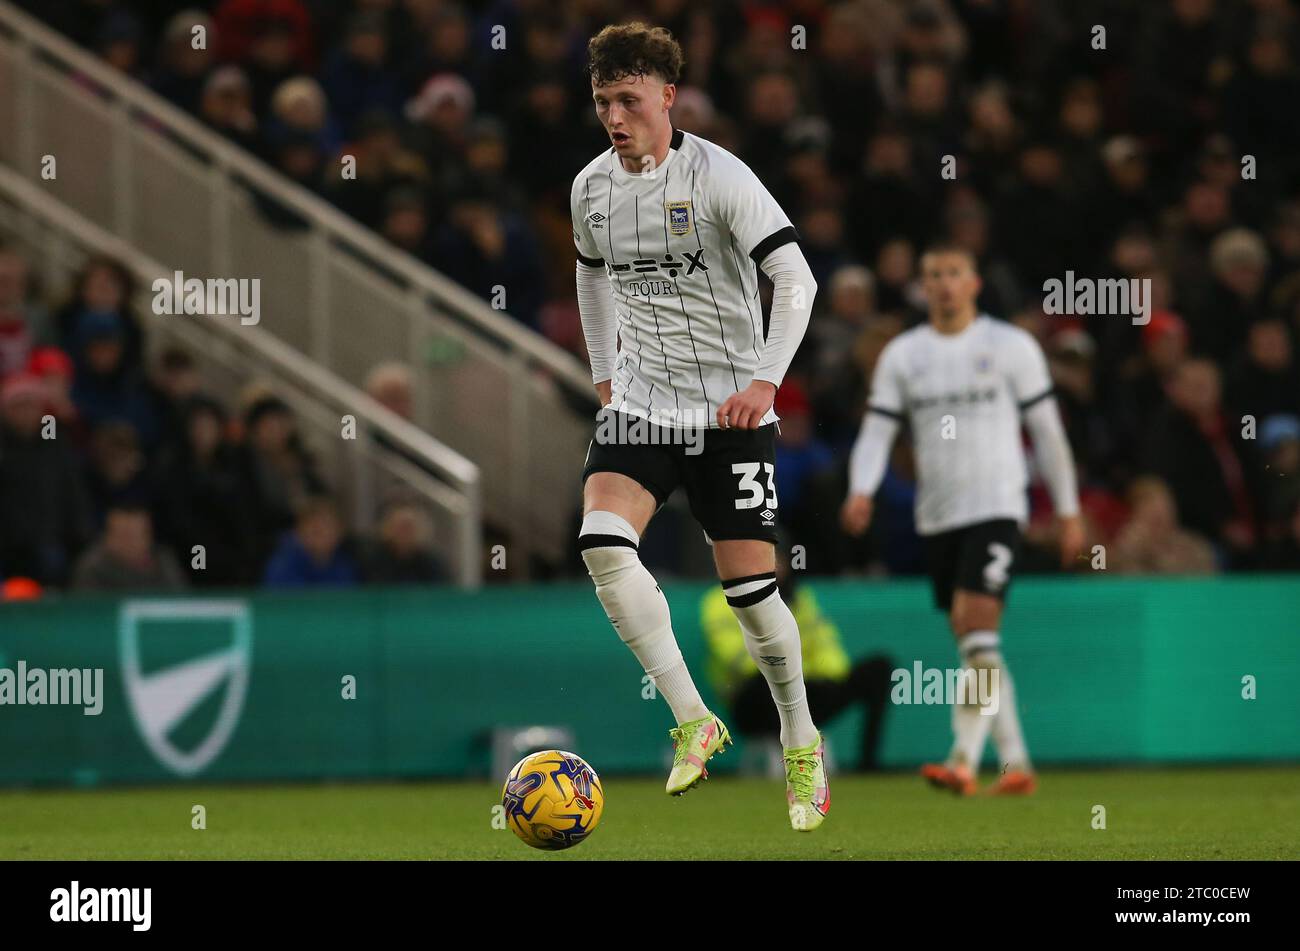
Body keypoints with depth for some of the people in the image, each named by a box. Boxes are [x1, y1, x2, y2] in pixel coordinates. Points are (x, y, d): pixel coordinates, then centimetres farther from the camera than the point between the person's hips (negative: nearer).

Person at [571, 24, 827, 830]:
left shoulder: (718, 176, -13)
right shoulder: (591, 188, 4)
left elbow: (795, 278, -17)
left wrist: (766, 379, -27)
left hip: (731, 408, -4)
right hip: (641, 403, 4)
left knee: (752, 588, -2)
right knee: (602, 542, -21)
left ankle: (802, 746, 22)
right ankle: (694, 724, -12)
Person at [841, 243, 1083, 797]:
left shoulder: (1012, 346, 1)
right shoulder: (902, 354, 9)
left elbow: (1046, 430, 5)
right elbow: (876, 432, 5)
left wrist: (1068, 511, 5)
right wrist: (861, 492, -14)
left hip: (996, 506, -4)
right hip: (936, 516, 5)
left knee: (977, 630, -19)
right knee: (974, 647, 8)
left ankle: (964, 760, -23)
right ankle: (1016, 762, 16)